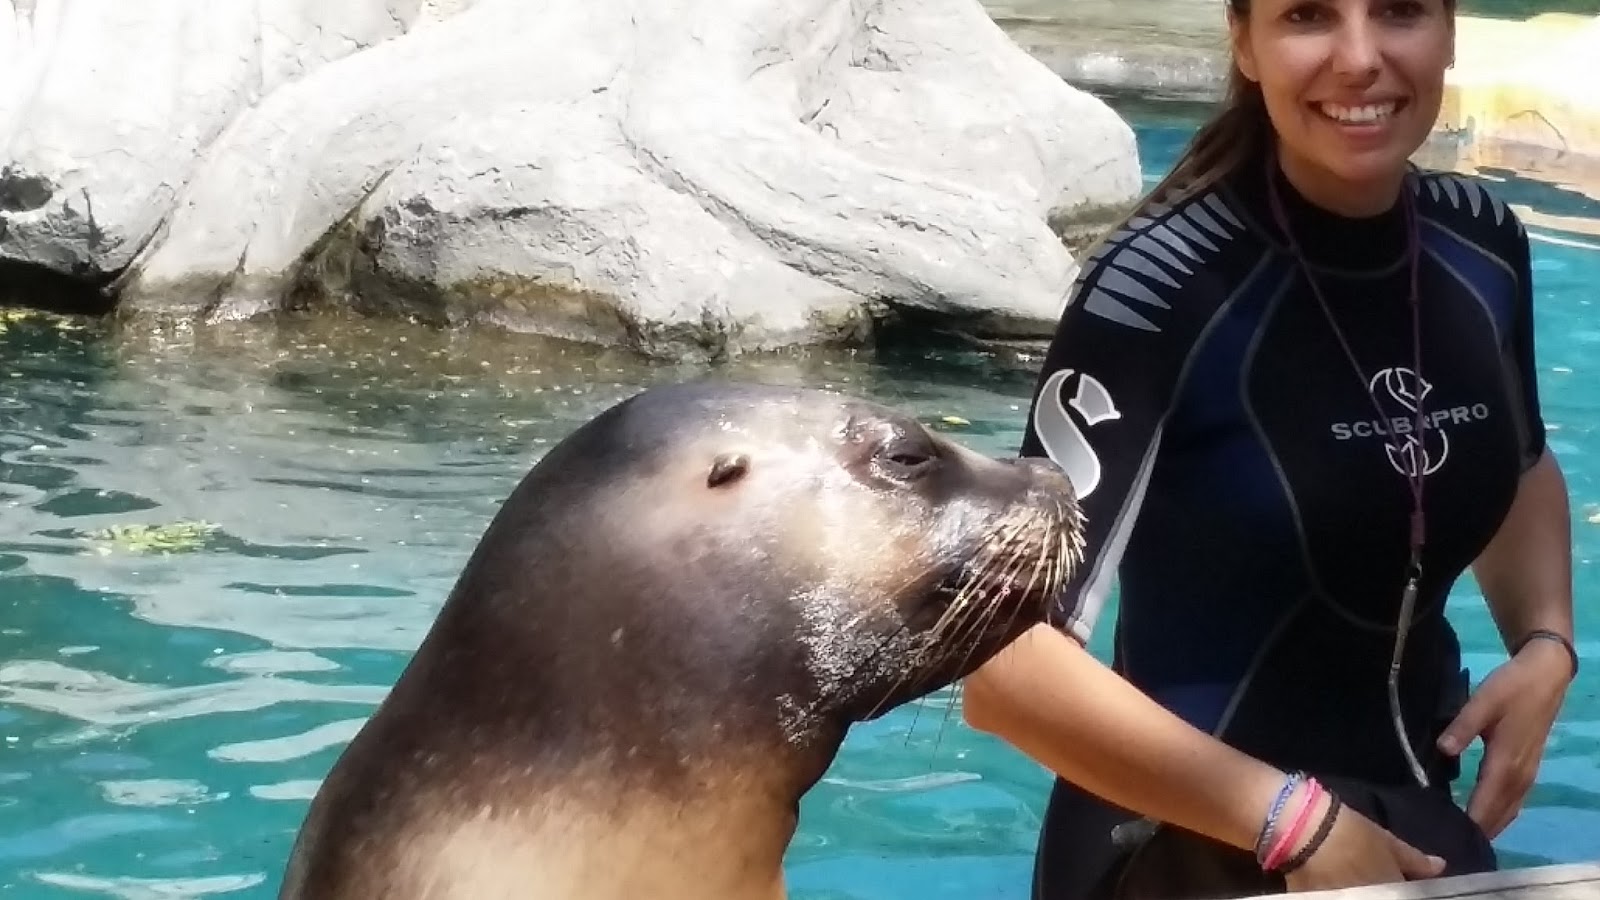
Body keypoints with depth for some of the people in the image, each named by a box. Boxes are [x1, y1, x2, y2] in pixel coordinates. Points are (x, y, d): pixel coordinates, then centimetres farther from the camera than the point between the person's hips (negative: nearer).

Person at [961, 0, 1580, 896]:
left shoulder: (1484, 245, -6)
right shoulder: (1158, 287, -24)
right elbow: (1008, 665, -26)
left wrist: (1546, 645, -3)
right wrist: (1290, 819, -25)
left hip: (1416, 819, 8)